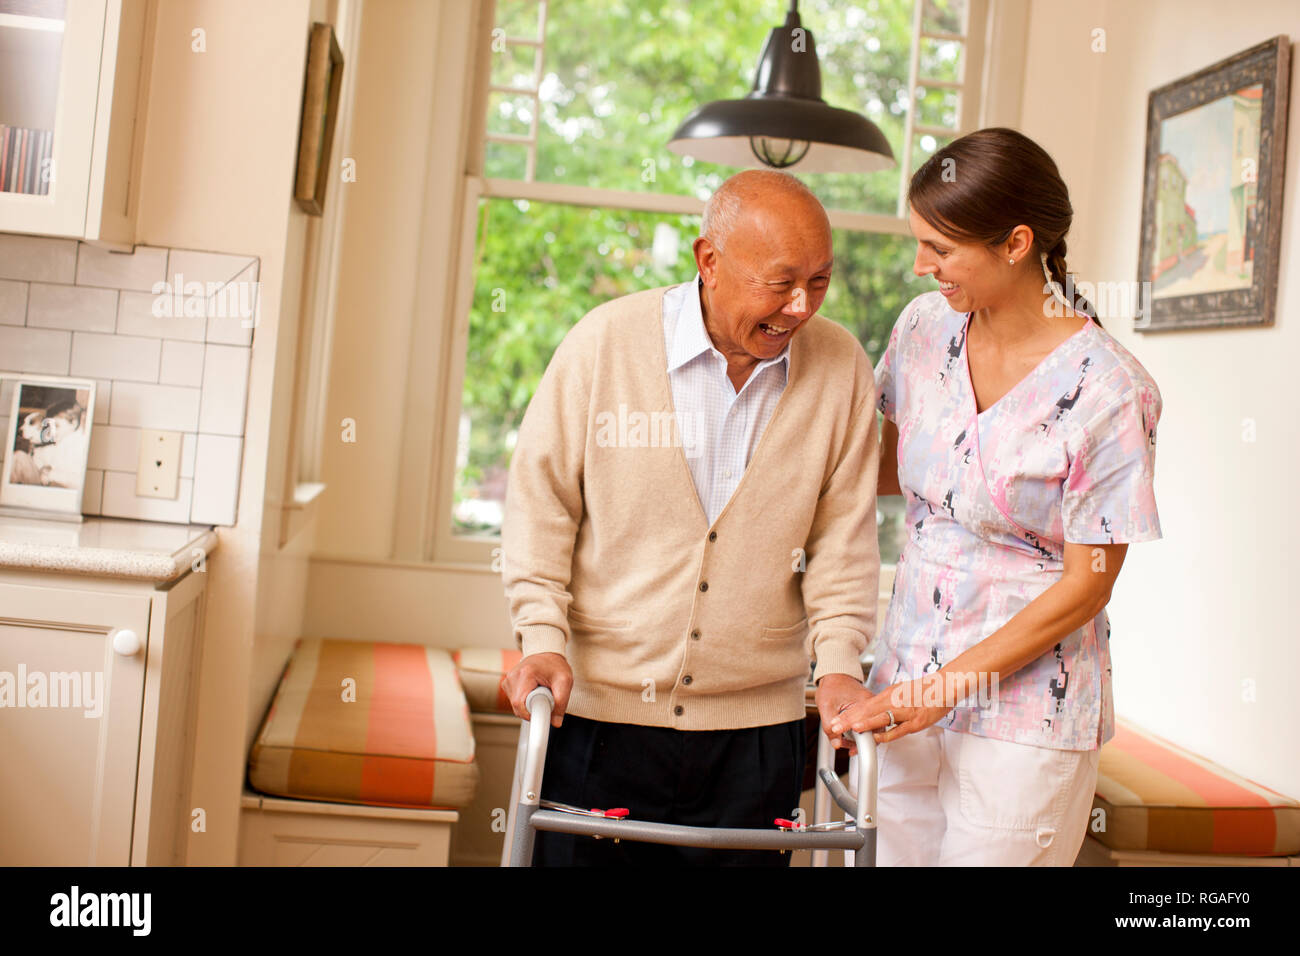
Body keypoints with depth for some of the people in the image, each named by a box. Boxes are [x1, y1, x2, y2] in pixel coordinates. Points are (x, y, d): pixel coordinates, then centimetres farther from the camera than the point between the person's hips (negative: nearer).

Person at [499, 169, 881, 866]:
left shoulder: (842, 370, -1)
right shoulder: (607, 341, -7)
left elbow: (843, 538, 5)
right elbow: (542, 499, 0)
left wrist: (838, 660, -6)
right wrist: (543, 638, -9)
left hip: (754, 728, 2)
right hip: (598, 709, -1)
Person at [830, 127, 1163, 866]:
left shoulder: (1108, 389, -16)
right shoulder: (926, 327, 1)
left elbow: (1085, 585, -12)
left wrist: (950, 686, -13)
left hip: (1027, 711, -5)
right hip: (910, 681, 5)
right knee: (898, 851, 10)